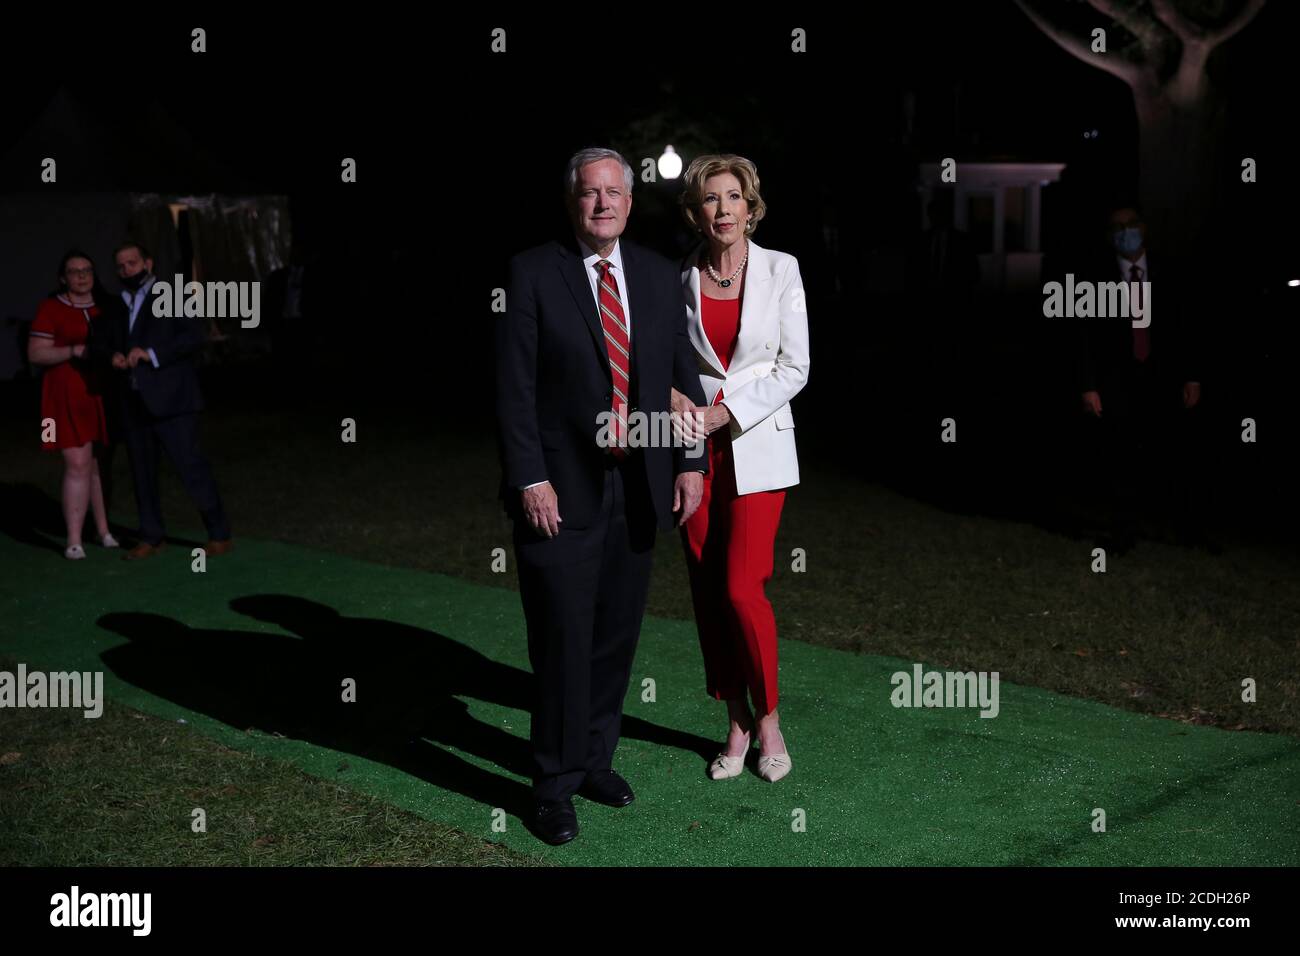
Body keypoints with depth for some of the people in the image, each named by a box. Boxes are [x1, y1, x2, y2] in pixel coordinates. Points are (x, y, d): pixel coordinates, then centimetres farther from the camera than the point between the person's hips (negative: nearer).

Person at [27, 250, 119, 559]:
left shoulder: (104, 307, 12)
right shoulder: (51, 308, -2)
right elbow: (35, 353, -7)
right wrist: (73, 351, -20)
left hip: (101, 393, 5)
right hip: (68, 394, -5)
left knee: (100, 463, 11)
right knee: (78, 464, -12)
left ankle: (103, 530, 22)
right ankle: (74, 541, -9)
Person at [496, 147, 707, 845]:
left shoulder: (659, 277, 9)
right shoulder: (533, 273, -5)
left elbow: (682, 374, 12)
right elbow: (514, 387, -8)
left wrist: (691, 462, 5)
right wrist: (529, 480, -14)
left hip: (639, 487, 5)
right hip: (561, 491, -4)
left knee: (616, 638, 14)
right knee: (563, 647, 1)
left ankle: (596, 759, 32)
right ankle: (555, 787, 17)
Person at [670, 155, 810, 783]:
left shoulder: (780, 270, -1)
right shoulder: (680, 279, 4)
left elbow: (793, 368, -3)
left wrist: (723, 413, -12)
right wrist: (672, 396, -10)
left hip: (757, 444, -2)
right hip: (694, 447, 3)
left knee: (742, 588, -10)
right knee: (708, 592, 5)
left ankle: (768, 718, 12)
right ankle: (736, 723, 19)